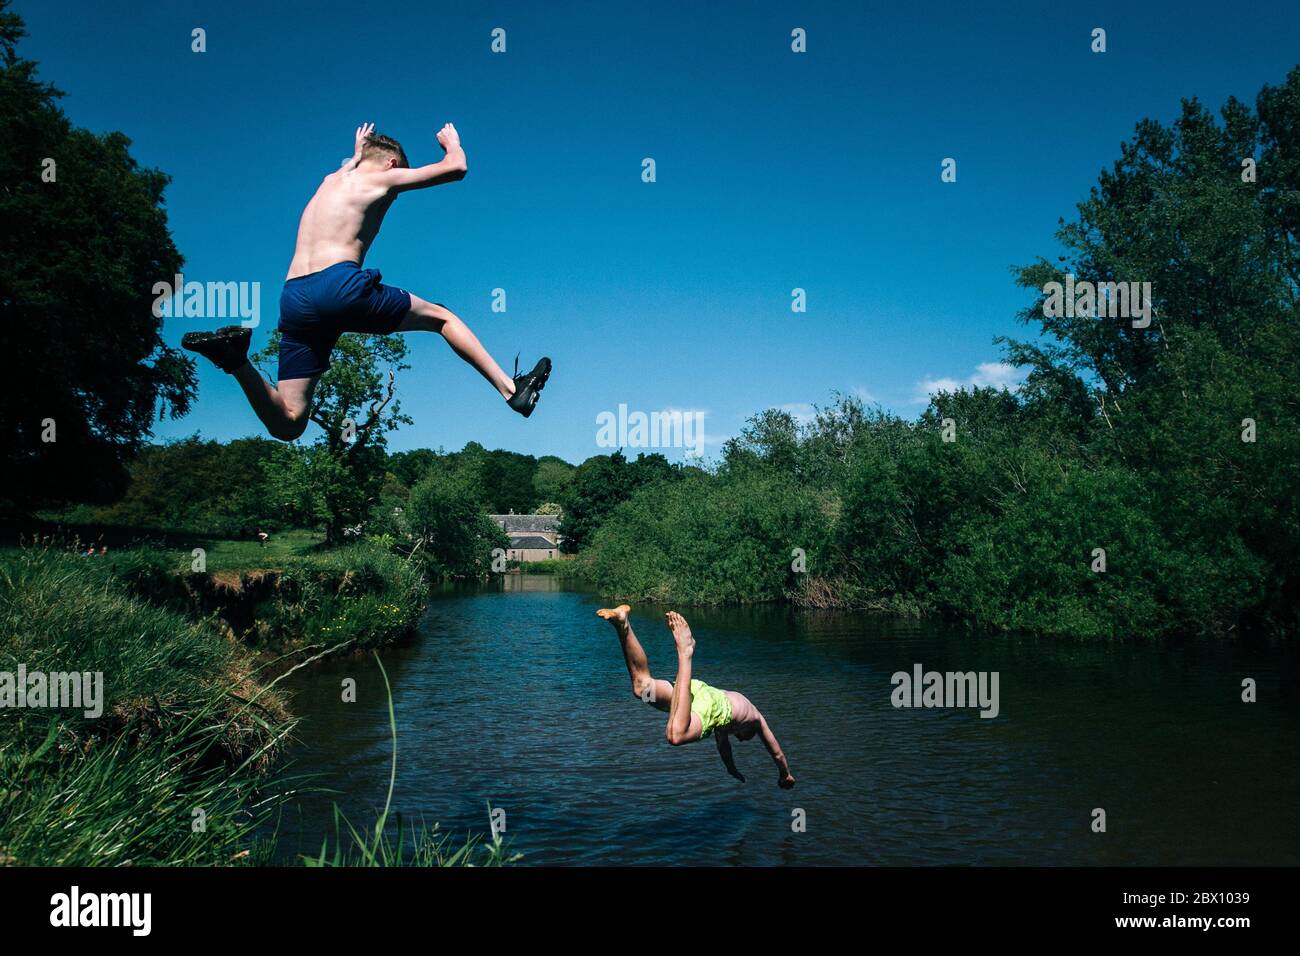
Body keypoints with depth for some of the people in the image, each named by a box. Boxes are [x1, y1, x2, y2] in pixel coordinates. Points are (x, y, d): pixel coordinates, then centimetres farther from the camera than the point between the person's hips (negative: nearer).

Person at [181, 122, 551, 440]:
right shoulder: (382, 178, 11)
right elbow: (456, 167, 14)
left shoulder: (332, 179, 30)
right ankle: (511, 388, 8)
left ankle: (236, 358, -21)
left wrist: (357, 152, 73)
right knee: (441, 316, 16)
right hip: (340, 284, -6)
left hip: (294, 299, 6)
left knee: (286, 424, 2)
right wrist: (452, 141, 35)